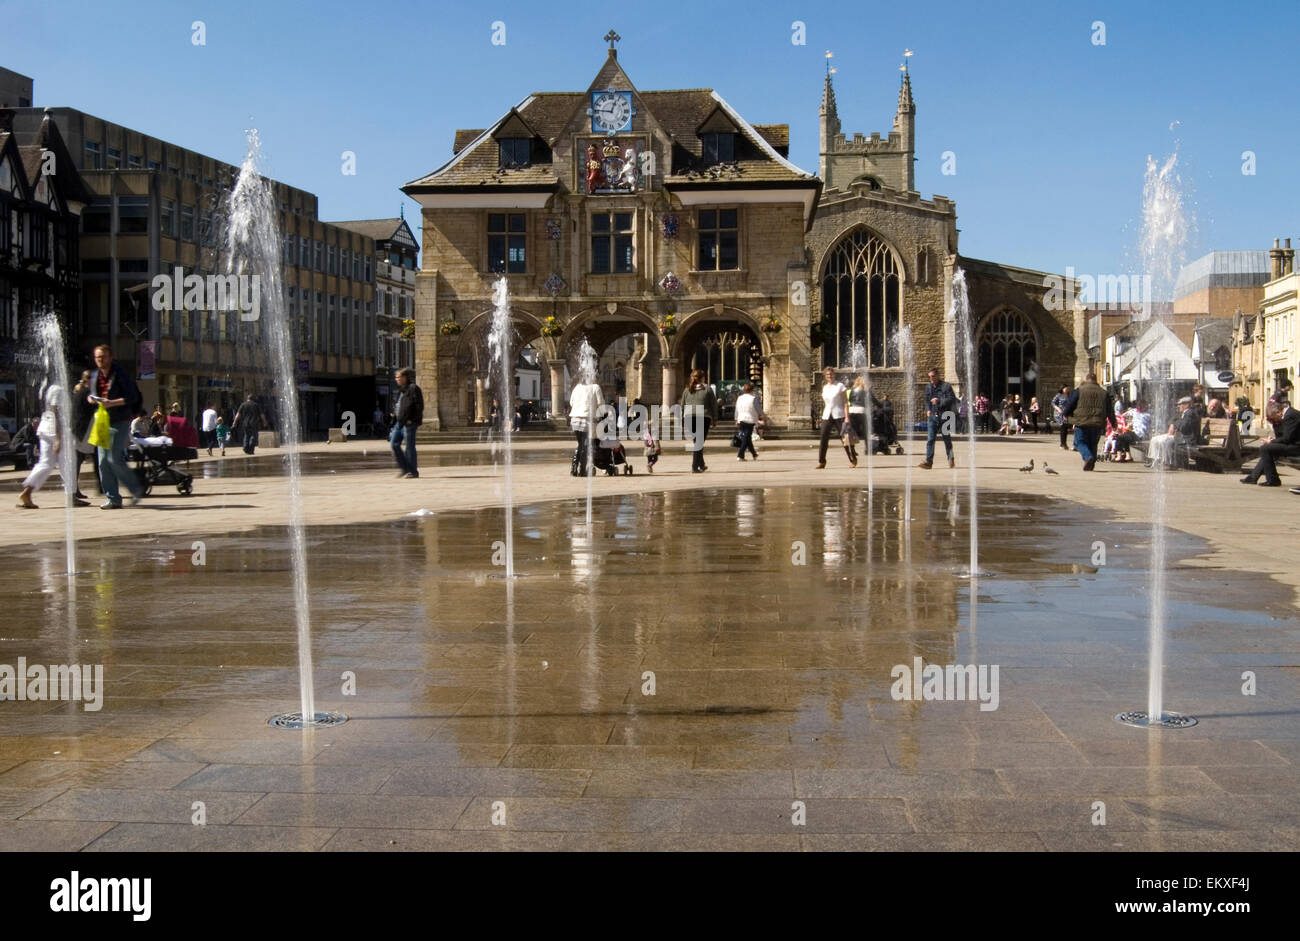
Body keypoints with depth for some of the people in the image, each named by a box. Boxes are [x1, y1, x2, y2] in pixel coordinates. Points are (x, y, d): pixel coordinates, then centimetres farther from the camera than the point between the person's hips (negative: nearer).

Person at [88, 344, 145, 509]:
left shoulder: (120, 374, -7)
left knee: (114, 459, -13)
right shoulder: (94, 376, 13)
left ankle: (136, 489, 5)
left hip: (120, 422, -7)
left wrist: (112, 402, -22)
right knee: (103, 461, 2)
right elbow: (92, 395, 25)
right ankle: (113, 498, 7)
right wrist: (91, 398, 1)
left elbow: (133, 397, -11)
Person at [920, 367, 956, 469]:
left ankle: (951, 460, 24)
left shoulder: (946, 386, -3)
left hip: (944, 416, -3)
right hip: (932, 416, 4)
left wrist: (939, 401, -17)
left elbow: (952, 399, -10)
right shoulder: (928, 387, 14)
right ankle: (929, 461, -15)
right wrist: (928, 410, 8)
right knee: (930, 439, -10)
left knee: (947, 439, 8)